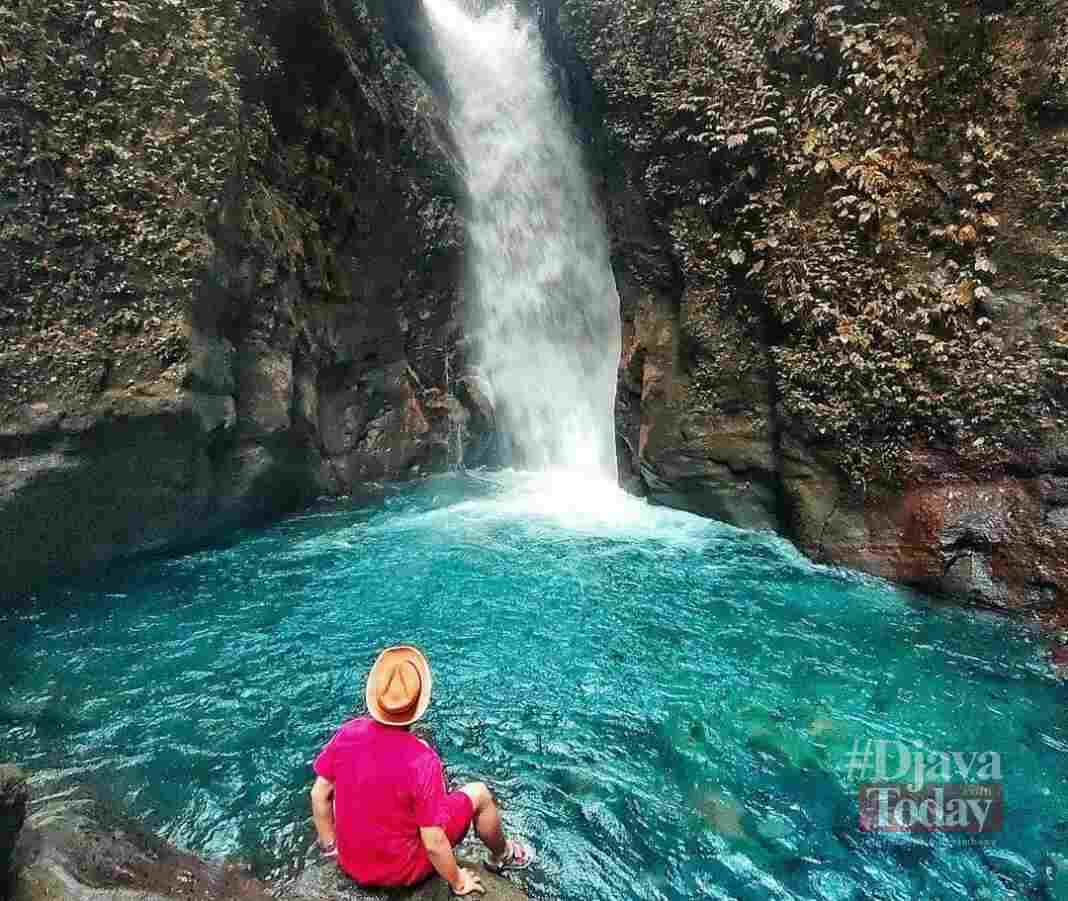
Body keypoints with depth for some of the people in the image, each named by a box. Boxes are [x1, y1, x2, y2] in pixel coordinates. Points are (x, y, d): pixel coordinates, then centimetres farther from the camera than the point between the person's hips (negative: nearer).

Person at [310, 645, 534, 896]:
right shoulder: (424, 760, -32)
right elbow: (434, 845, -25)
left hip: (351, 864, 5)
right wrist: (458, 882, -7)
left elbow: (319, 795, -5)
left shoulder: (347, 733, -18)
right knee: (479, 793, 8)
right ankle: (502, 856, 36)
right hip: (402, 871, -5)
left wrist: (330, 846, 11)